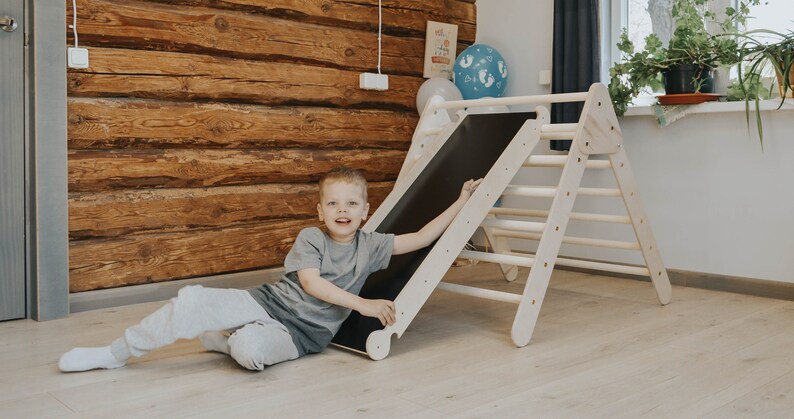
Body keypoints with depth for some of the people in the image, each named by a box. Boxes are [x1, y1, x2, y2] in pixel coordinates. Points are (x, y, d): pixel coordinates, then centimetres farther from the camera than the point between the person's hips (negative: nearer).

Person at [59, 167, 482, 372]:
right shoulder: (311, 238, -1)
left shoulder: (370, 246, 3)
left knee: (250, 348, -37)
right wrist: (362, 304, -20)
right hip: (265, 302, 1)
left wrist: (460, 204, -2)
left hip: (299, 333, -1)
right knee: (193, 301, -21)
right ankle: (115, 354, -2)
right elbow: (310, 282, -14)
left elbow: (422, 237, 2)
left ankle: (221, 339, 0)